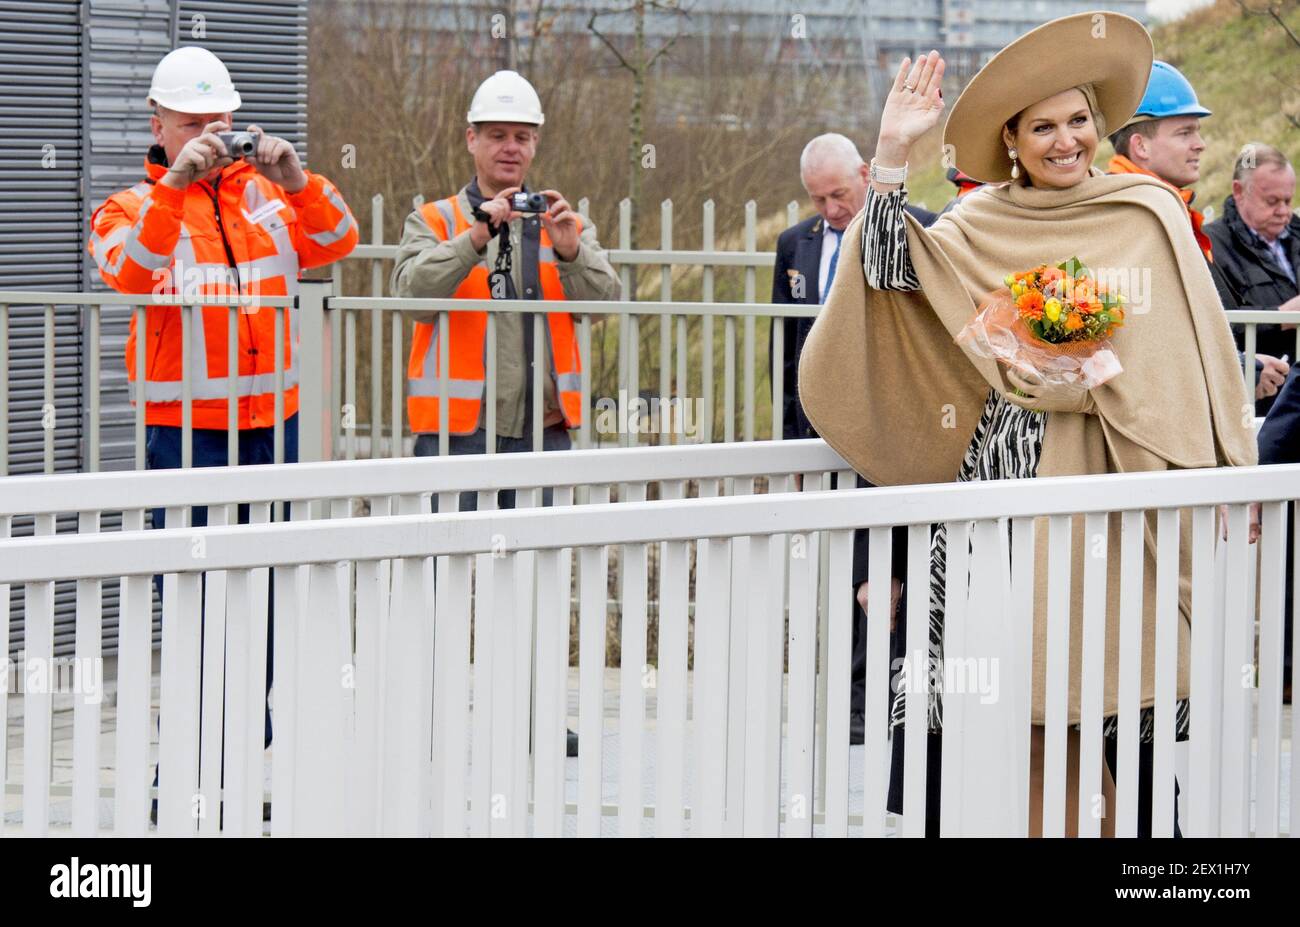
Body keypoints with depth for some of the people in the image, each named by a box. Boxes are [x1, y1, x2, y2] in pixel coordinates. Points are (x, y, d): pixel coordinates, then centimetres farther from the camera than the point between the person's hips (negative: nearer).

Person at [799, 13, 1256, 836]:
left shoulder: (1149, 216, 3)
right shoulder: (982, 225, 9)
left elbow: (1191, 351, 4)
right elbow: (894, 271, -3)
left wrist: (1228, 476, 1)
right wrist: (893, 154, -6)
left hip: (1103, 472, -2)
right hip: (1001, 461, 2)